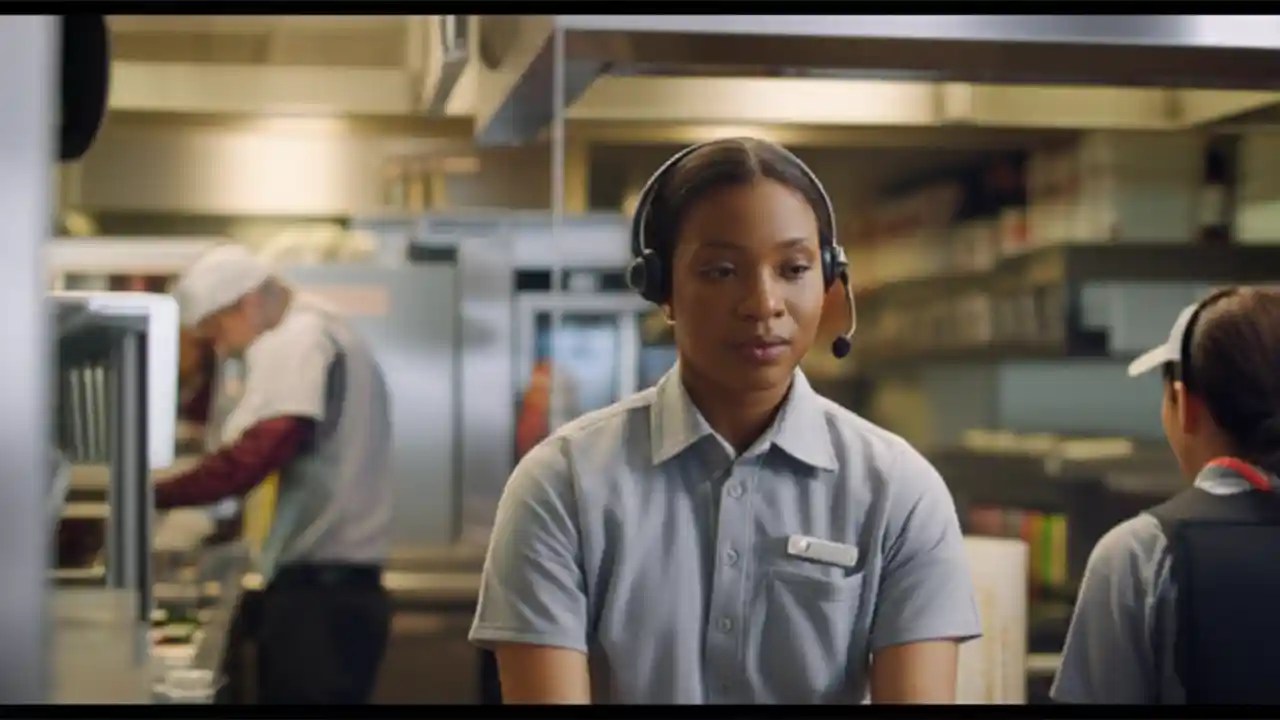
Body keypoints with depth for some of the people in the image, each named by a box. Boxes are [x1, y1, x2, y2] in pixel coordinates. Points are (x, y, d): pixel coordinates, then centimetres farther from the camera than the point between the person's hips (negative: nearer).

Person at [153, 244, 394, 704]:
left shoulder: (292, 343, -9)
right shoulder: (331, 335, 21)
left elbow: (259, 452, -21)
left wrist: (155, 496, -15)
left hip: (314, 588, -10)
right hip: (347, 582, 10)